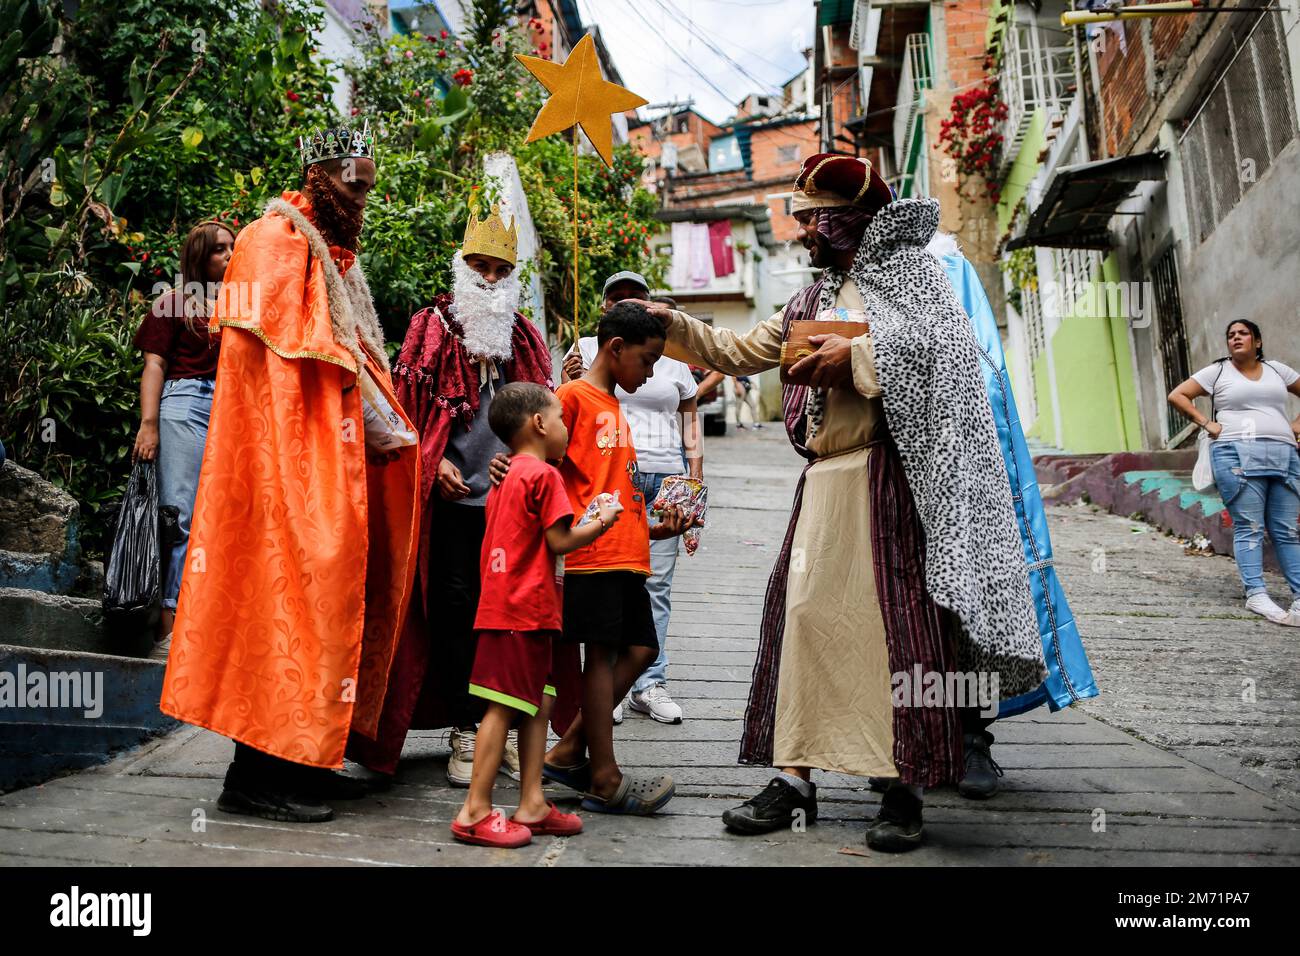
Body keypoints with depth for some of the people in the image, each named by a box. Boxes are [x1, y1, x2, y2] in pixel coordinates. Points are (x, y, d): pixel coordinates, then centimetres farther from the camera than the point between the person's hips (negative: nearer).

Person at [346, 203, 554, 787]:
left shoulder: (525, 337, 16)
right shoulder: (431, 327, 6)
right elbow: (409, 406, 2)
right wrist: (435, 462, -10)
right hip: (452, 496, -3)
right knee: (453, 608, 1)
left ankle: (508, 725, 16)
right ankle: (465, 730, 12)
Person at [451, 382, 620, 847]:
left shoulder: (506, 478, 18)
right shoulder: (544, 474, -11)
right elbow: (559, 541, -13)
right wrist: (601, 522, 1)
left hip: (506, 604, 10)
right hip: (526, 607, -10)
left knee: (537, 703, 12)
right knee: (504, 706, -5)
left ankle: (532, 804, 16)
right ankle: (475, 812, 1)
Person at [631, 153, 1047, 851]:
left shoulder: (905, 267, 6)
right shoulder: (811, 302, 25)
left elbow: (943, 344, -11)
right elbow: (738, 352, 26)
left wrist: (855, 357, -14)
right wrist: (671, 324, 17)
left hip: (888, 478, -6)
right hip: (823, 480, 7)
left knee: (899, 622, -8)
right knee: (804, 616, 0)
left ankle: (906, 790, 0)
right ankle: (794, 778, 6)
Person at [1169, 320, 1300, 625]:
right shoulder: (1218, 371, 9)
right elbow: (1177, 396, 5)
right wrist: (1206, 424, -3)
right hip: (1238, 455, -3)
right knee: (1249, 527, -8)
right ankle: (1256, 594, -9)